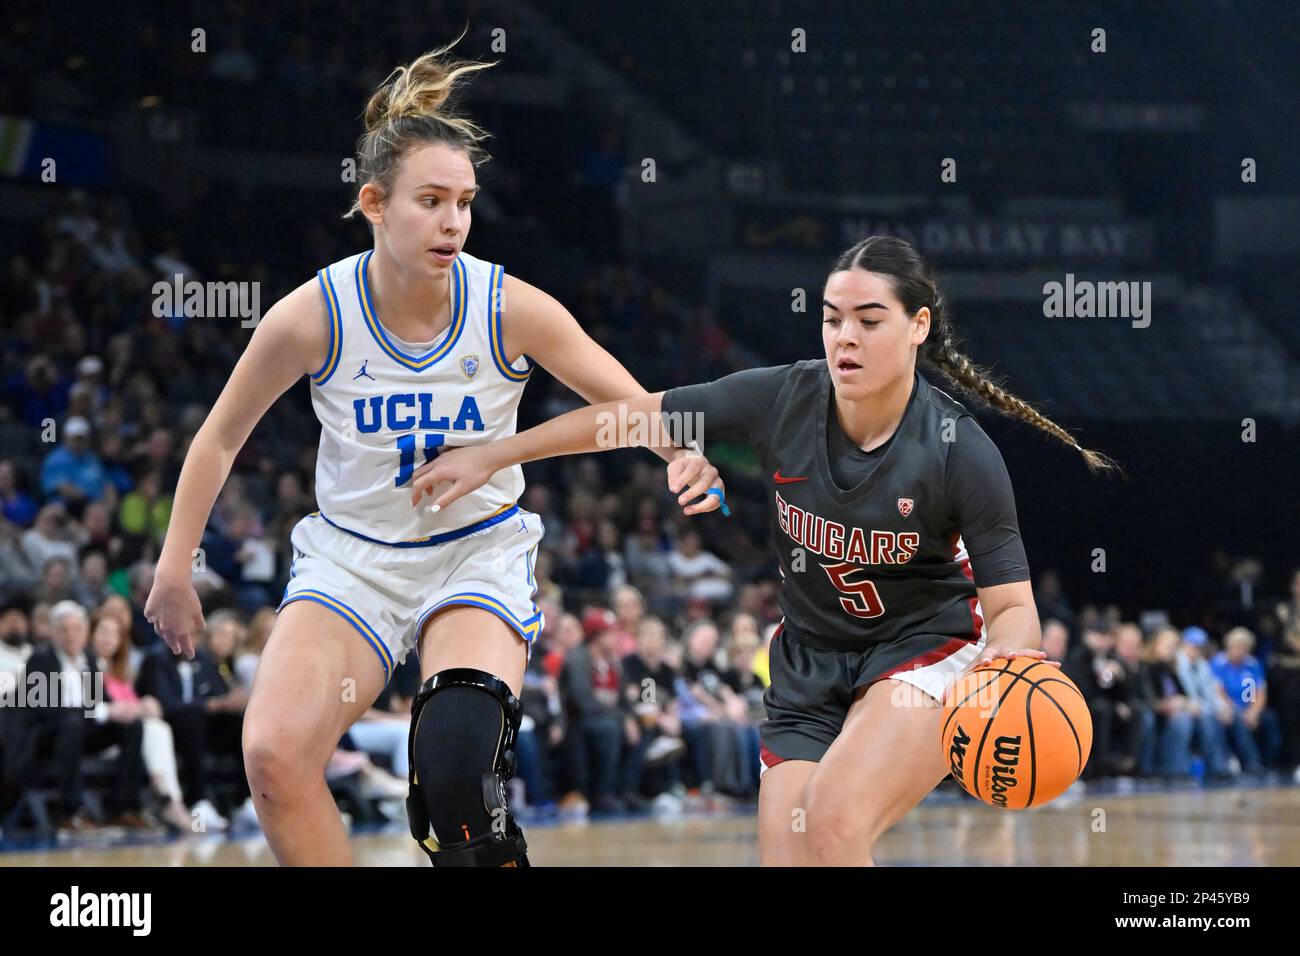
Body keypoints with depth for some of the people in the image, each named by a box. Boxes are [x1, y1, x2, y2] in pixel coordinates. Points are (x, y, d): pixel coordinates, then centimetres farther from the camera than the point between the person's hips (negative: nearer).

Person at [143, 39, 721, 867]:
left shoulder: (513, 310, -13)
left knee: (458, 763, -29)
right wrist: (174, 570, 4)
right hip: (351, 555, 1)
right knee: (274, 753, -20)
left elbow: (635, 406, -6)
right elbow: (220, 438, 2)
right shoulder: (313, 316, -13)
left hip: (480, 552, -1)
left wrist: (682, 457, -29)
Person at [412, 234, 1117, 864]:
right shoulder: (782, 399, -13)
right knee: (784, 851, -7)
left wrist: (1005, 658, -38)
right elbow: (631, 415, -3)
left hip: (927, 653, -4)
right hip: (811, 663, 4)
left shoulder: (961, 454, -19)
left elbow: (1013, 606, -14)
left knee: (833, 819, -29)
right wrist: (490, 457, 0)